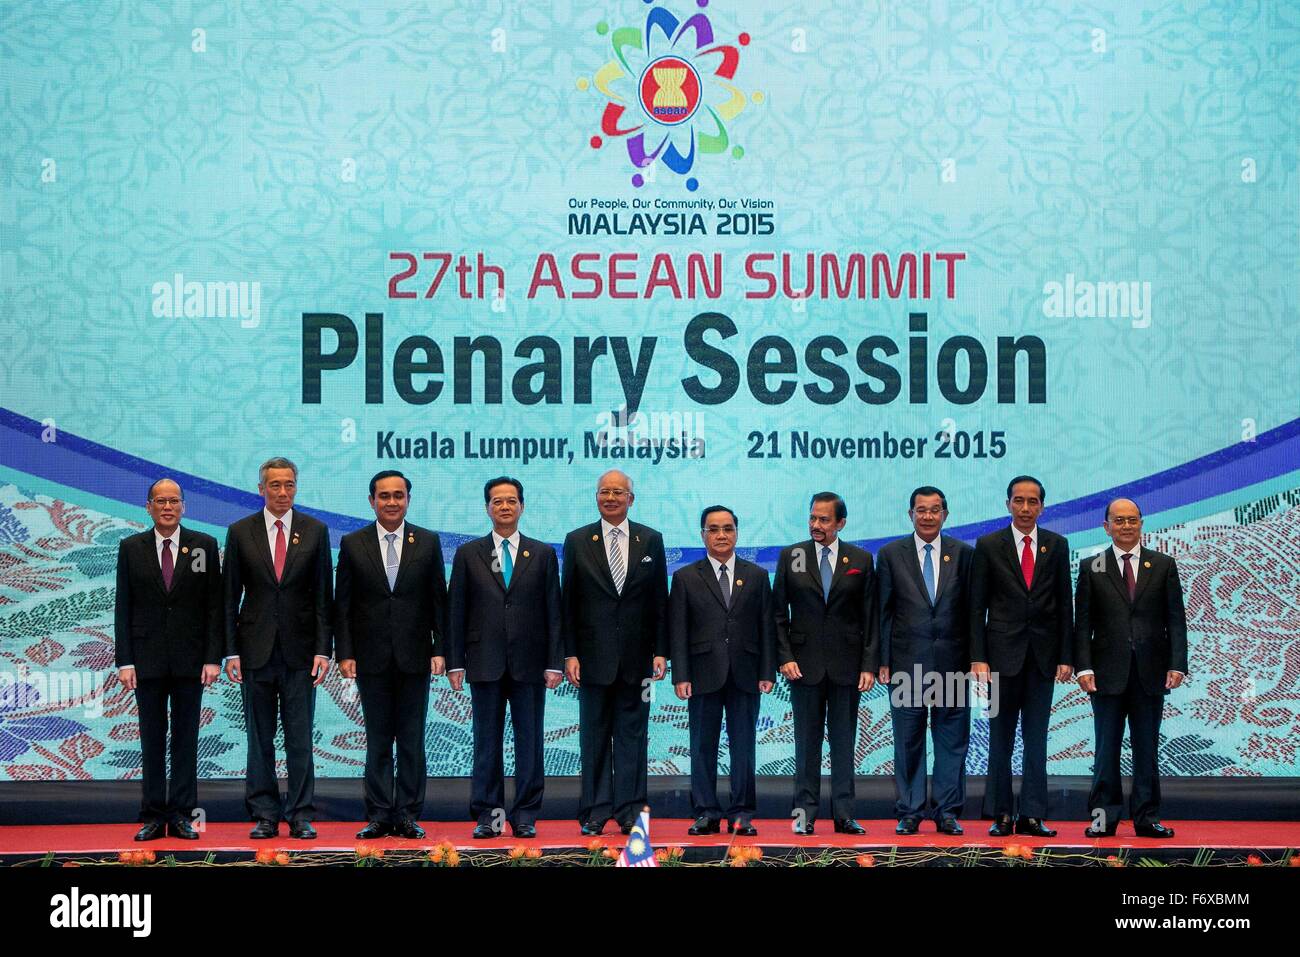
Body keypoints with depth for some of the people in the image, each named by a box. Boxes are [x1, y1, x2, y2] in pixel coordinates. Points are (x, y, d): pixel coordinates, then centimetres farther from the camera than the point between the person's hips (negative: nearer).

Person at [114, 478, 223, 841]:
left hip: (190, 660, 0)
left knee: (186, 738, 4)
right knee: (152, 739, 5)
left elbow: (214, 606, 1)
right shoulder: (131, 548, 5)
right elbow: (123, 608, 4)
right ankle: (153, 816, 9)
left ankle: (182, 814, 9)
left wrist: (213, 658, -5)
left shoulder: (204, 546, 3)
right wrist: (124, 661, -3)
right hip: (147, 660, 1)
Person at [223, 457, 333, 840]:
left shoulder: (315, 531, 5)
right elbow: (230, 597, 4)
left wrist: (323, 649, -4)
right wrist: (231, 651, -2)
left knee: (300, 738, 2)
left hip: (300, 651, 0)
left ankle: (301, 816, 7)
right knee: (259, 738, 5)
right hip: (256, 650, 0)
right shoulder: (240, 532, 4)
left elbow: (323, 595, 3)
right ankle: (264, 815, 12)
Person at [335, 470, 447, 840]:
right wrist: (344, 653, -4)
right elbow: (342, 604, 3)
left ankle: (408, 816, 10)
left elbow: (438, 600, 4)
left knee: (412, 741, 4)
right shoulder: (352, 544, 3)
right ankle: (379, 816, 10)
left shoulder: (428, 542, 4)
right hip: (372, 657, 0)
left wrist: (440, 649, -3)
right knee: (377, 741, 5)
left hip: (414, 656, 0)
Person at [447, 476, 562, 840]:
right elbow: (457, 612, 5)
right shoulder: (468, 554, 7)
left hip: (529, 664, 0)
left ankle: (526, 816, 9)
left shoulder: (543, 554, 7)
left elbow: (553, 612, 4)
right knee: (487, 741, 4)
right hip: (485, 663, 0)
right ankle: (487, 815, 10)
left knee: (530, 741, 3)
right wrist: (455, 662, -2)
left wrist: (555, 662, -3)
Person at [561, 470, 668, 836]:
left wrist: (661, 651, -1)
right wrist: (570, 653, -4)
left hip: (637, 657, 0)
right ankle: (595, 812, 10)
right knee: (594, 736, 5)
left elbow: (660, 600, 6)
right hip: (594, 655, 0)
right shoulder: (577, 541, 4)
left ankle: (630, 811, 9)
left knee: (632, 734, 4)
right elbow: (568, 602, 3)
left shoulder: (651, 540, 6)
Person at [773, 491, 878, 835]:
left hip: (846, 665, 0)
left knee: (844, 742, 4)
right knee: (807, 741, 4)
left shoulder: (861, 560, 4)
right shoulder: (790, 556, 4)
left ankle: (844, 814, 9)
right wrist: (785, 657, -6)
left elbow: (870, 617, 4)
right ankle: (805, 812, 8)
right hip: (805, 663, 0)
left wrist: (870, 664, -3)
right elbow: (779, 614, 5)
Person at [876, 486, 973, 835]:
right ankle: (910, 812, 12)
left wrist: (974, 659, 0)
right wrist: (883, 661, -2)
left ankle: (947, 812, 11)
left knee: (952, 738, 4)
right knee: (908, 740, 4)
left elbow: (972, 609, 6)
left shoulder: (964, 554, 6)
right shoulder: (891, 554, 5)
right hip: (907, 661, 0)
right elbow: (883, 612, 4)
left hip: (952, 660, 1)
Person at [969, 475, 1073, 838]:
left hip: (1043, 654, 2)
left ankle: (1032, 815, 7)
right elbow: (977, 606, 0)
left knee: (1037, 737, 4)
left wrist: (1065, 657, 1)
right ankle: (1001, 814, 10)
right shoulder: (989, 546, 1)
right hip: (1003, 651, -1)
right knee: (1001, 737, 4)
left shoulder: (1057, 545, 7)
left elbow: (1064, 604, 7)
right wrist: (978, 657, -7)